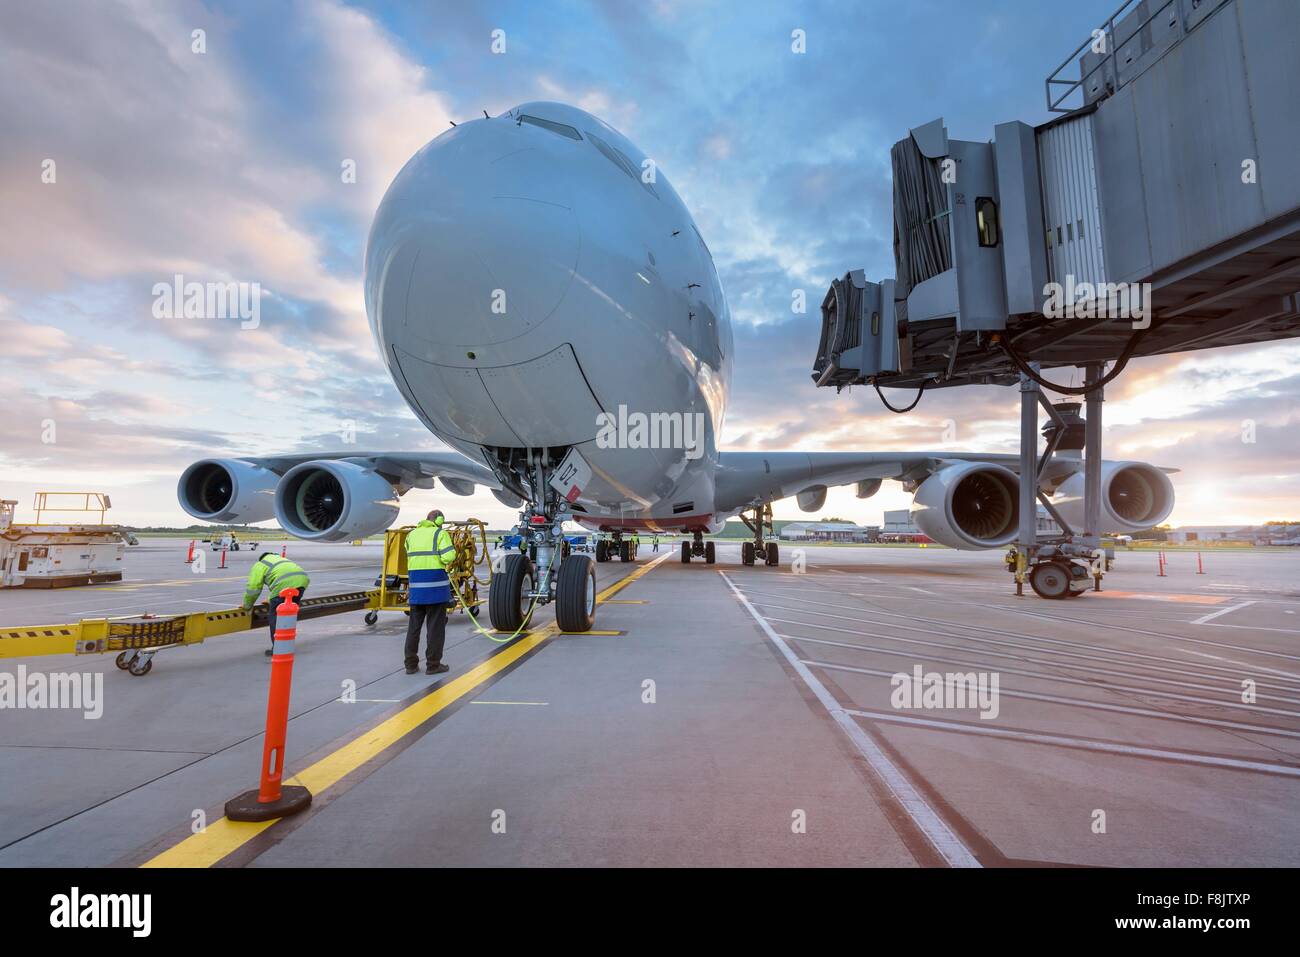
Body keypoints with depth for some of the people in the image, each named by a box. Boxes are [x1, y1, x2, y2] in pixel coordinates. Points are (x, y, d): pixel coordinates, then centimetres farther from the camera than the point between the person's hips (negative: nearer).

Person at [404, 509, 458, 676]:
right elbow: (448, 557, -15)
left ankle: (411, 664, 18)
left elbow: (411, 556, 15)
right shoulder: (440, 533, -7)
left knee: (414, 625, 14)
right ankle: (433, 664, 8)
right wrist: (452, 549, 5)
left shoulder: (411, 534, 13)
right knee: (435, 625, 3)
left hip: (416, 584, 6)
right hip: (436, 583, -5)